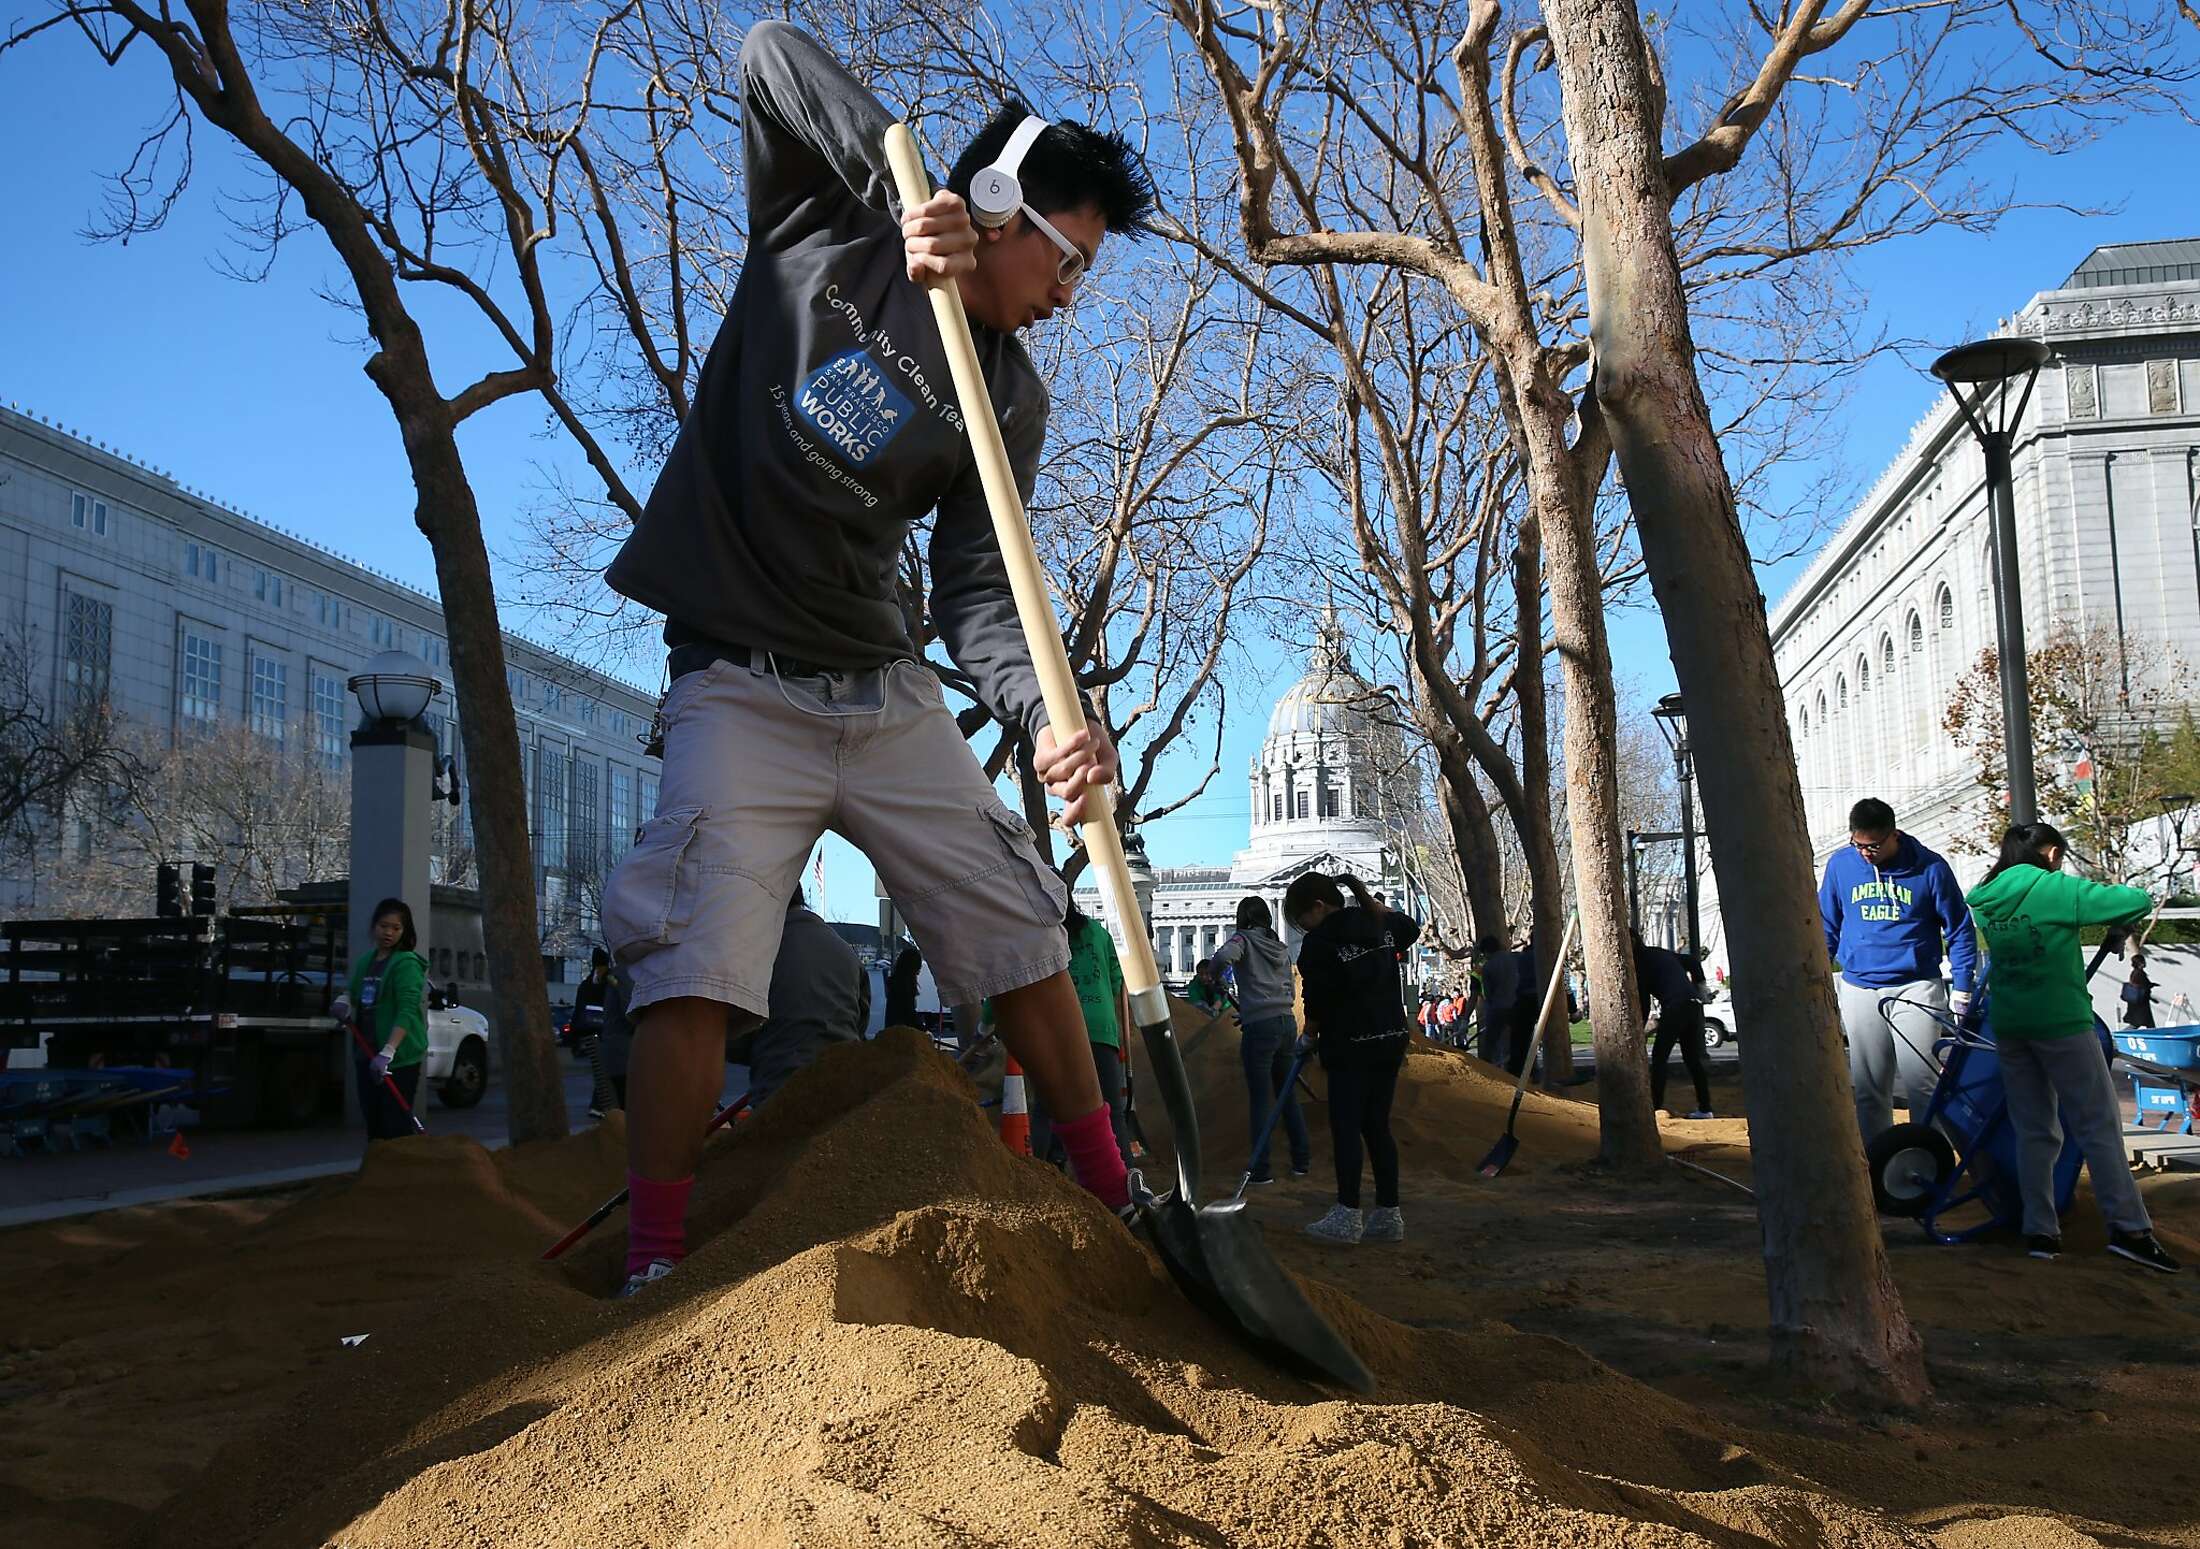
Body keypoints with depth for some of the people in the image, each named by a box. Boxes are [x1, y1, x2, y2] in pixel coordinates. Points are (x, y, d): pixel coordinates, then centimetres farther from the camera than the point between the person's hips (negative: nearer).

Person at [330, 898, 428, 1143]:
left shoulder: (407, 963, -12)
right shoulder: (366, 960, 11)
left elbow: (407, 1012, -21)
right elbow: (353, 988, 28)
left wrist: (387, 1052, -32)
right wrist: (344, 999, 3)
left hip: (399, 1058, -8)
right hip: (367, 1054, 8)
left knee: (396, 1126, -10)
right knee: (373, 1124, 13)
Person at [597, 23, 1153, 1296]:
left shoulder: (1013, 397, 3)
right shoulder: (823, 228, -2)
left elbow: (976, 590, -5)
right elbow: (774, 52, -12)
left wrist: (1045, 714, -25)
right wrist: (902, 179, -26)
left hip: (888, 691, 4)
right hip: (741, 679, -4)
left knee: (1021, 928, 4)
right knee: (699, 954, -19)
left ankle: (1118, 1202, 17)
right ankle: (653, 1267, -12)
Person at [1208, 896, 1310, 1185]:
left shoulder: (1244, 939, -3)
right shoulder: (1281, 947, 14)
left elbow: (1224, 956, -25)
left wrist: (1212, 975, -3)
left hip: (1259, 1028, -6)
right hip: (1287, 1023, 6)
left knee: (1259, 1099, 0)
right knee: (1287, 1094, 16)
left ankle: (1262, 1169, 1)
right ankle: (1302, 1160, 21)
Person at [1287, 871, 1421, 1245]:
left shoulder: (1319, 942, -13)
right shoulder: (1381, 925, 8)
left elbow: (1318, 999, -10)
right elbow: (1411, 928, 30)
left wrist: (1311, 1031, 7)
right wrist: (1374, 906, 27)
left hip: (1349, 1048, -7)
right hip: (1390, 1040, 7)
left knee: (1345, 1128, -2)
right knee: (1377, 1127, 10)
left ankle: (1348, 1216, -2)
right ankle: (1388, 1215, 11)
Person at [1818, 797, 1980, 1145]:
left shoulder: (1929, 867, -5)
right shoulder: (1840, 864, 2)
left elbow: (1960, 930, 1)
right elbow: (1827, 927, 13)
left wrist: (1962, 992, -3)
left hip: (1916, 988, -3)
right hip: (1859, 990, 3)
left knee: (1922, 1083, -8)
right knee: (1868, 1090, 7)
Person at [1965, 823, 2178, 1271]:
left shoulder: (1985, 902, 9)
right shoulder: (2057, 889, -8)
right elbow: (2138, 901, -7)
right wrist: (2118, 925, 13)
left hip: (2008, 1026, 6)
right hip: (2061, 1023, -6)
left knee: (2034, 1131, 11)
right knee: (2099, 1127, 0)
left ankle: (2040, 1232, 11)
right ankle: (2128, 1228, -3)